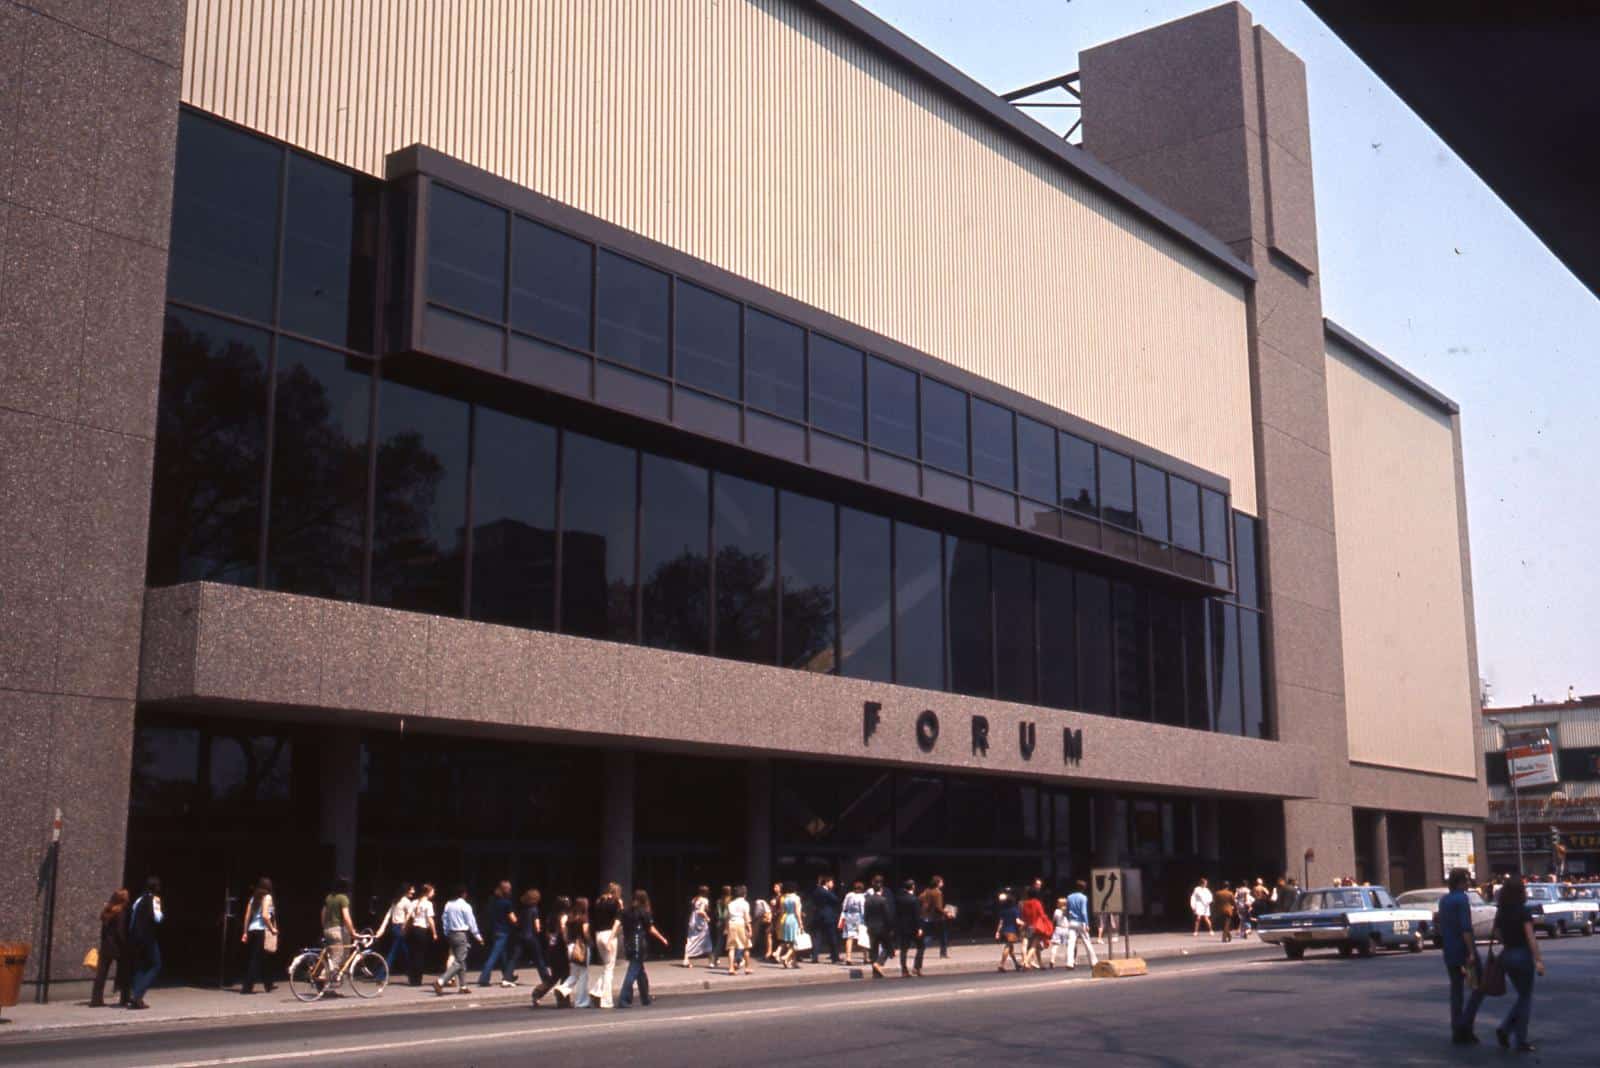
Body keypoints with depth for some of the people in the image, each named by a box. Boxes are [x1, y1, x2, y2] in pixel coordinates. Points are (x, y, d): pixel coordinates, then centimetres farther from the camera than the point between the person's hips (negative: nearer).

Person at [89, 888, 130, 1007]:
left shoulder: (106, 911, 9)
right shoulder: (121, 912, -11)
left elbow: (103, 930, 9)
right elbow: (121, 931, -14)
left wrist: (103, 943, 11)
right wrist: (125, 946, -8)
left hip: (106, 945, 6)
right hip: (117, 945, -6)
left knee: (101, 973, 4)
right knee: (123, 972, 7)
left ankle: (96, 999, 1)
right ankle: (124, 998, 10)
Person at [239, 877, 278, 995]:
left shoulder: (253, 897, 12)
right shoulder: (267, 897, -7)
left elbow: (247, 916, 11)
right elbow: (265, 915, -18)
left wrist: (245, 932, 14)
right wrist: (272, 928, -9)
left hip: (252, 930, 7)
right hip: (262, 930, -7)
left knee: (254, 958, 13)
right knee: (256, 959, -4)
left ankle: (268, 984, 24)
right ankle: (247, 987, -8)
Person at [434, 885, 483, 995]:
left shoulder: (448, 904, 5)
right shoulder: (465, 906, -13)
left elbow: (444, 920, 7)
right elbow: (471, 922, -9)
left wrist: (447, 934, 16)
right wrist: (478, 937, 0)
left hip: (451, 934, 7)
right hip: (462, 935, -7)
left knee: (460, 960, 17)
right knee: (458, 962, -6)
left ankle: (463, 986, 21)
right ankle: (440, 981, -21)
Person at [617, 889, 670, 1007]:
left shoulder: (627, 912, 10)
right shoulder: (644, 912, -6)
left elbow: (622, 929, 10)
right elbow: (651, 930, -4)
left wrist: (624, 946, 17)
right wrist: (662, 939, 9)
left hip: (628, 945, 6)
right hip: (639, 946, -6)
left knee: (640, 972, 18)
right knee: (632, 973, -7)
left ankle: (645, 998, 27)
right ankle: (623, 1000, -13)